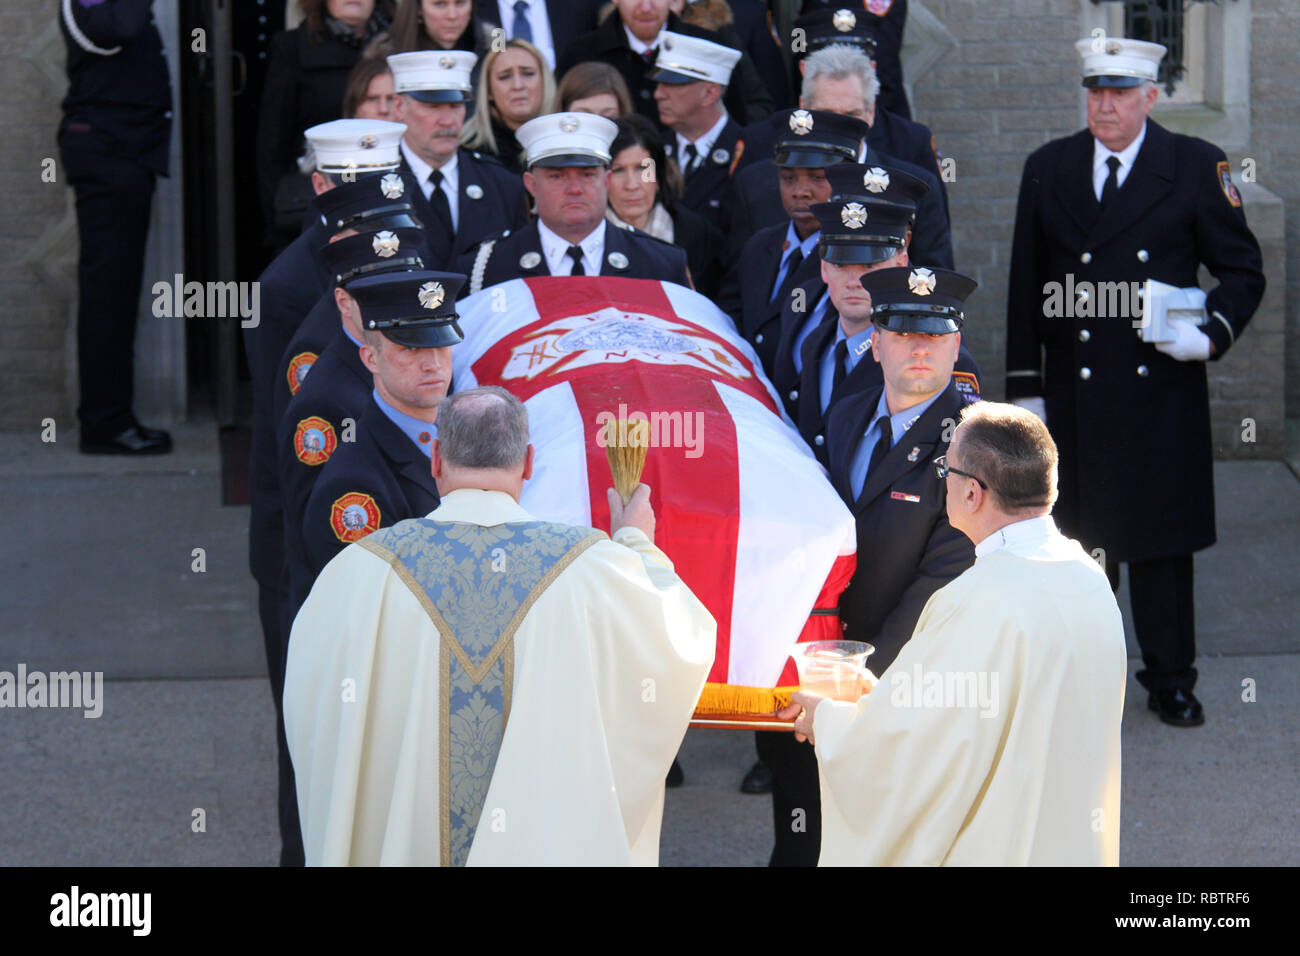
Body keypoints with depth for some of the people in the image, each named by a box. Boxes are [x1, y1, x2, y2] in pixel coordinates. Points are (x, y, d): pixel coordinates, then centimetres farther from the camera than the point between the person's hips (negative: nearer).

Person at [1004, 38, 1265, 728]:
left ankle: (1170, 681, 14)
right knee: (1080, 541, 7)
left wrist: (1211, 333, -13)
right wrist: (1025, 387, 6)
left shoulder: (1196, 167, 0)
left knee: (1163, 541, 4)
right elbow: (1026, 287, 9)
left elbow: (1243, 270, 5)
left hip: (1161, 393, -2)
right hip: (1074, 398, 2)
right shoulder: (1048, 169, 7)